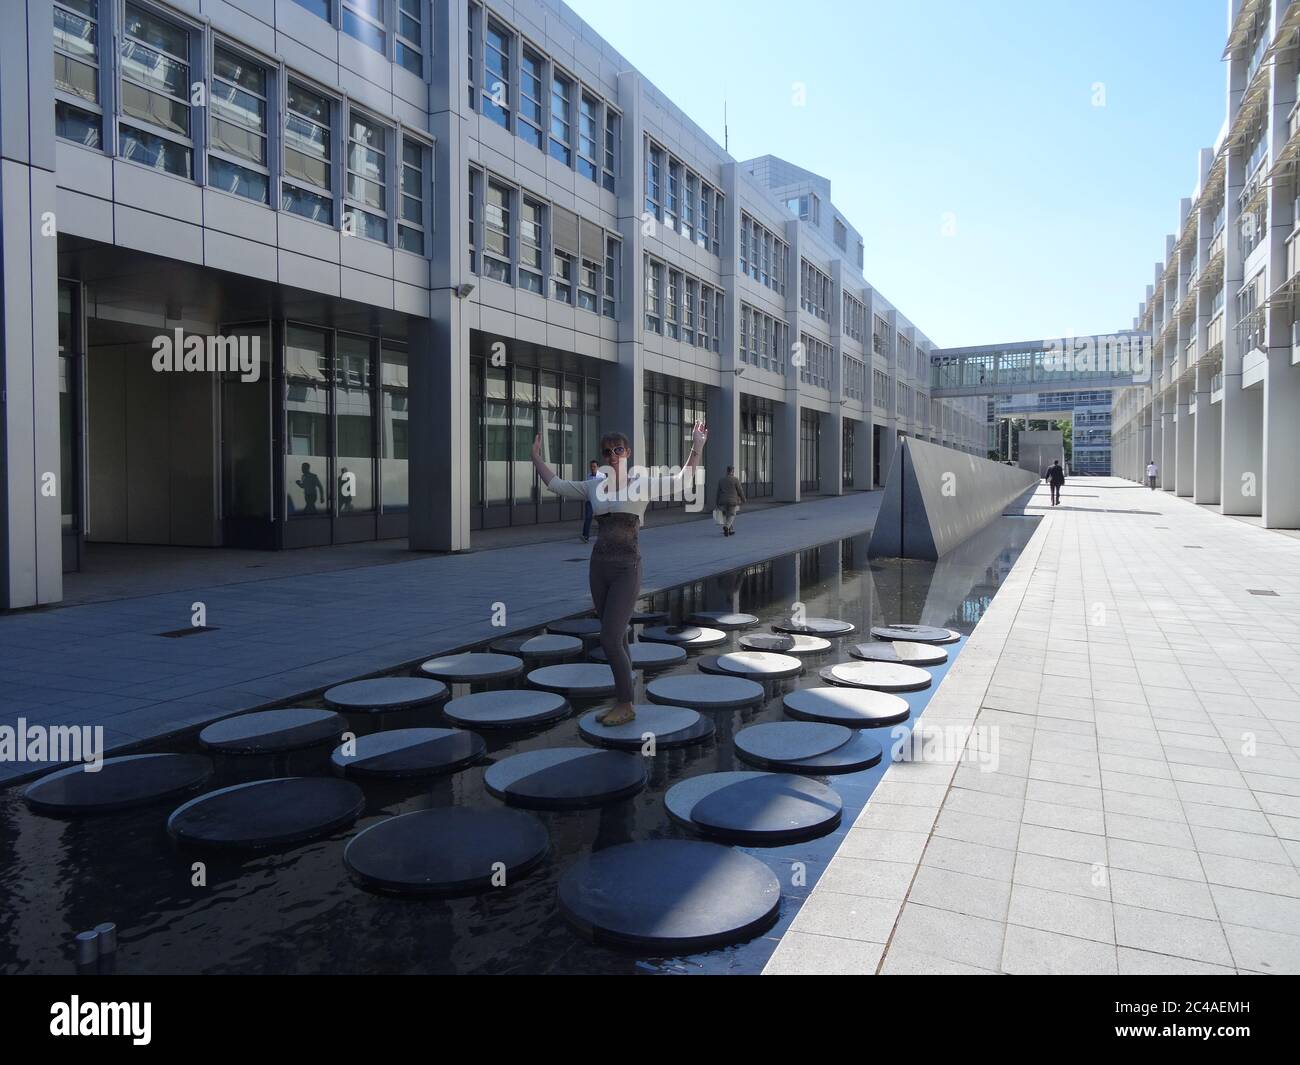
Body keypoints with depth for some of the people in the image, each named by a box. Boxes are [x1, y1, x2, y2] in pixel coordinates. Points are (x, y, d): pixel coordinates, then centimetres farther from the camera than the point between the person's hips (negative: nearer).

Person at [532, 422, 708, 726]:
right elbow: (556, 484, 20)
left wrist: (697, 447, -25)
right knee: (617, 638, 13)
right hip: (599, 566, 5)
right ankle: (621, 703, 23)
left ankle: (625, 705, 5)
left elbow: (679, 481, -18)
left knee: (610, 639, -9)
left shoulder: (642, 482, -3)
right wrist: (536, 457, 22)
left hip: (627, 567, -5)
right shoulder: (594, 486, 11)